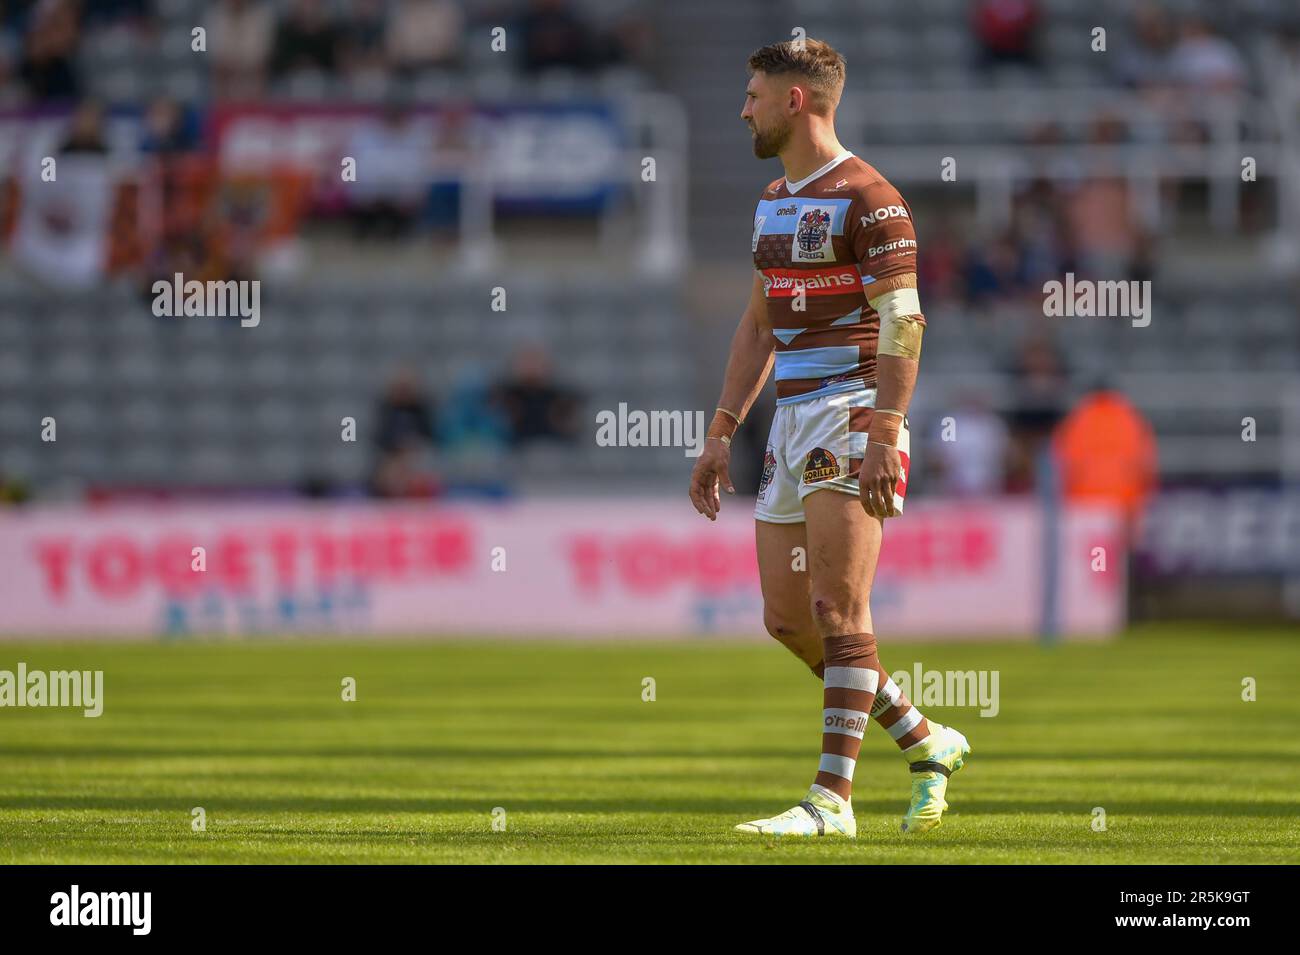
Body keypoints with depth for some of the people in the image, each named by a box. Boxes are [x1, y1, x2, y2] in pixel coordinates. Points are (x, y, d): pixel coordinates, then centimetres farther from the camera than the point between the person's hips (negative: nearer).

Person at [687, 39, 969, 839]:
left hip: (852, 414, -9)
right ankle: (927, 745, 19)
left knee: (838, 612, -11)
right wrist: (723, 433, 19)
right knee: (787, 618, 7)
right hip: (793, 418, 9)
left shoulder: (868, 201, -10)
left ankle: (833, 799, -10)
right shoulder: (774, 201, 18)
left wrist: (883, 437, -24)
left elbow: (902, 325, -17)